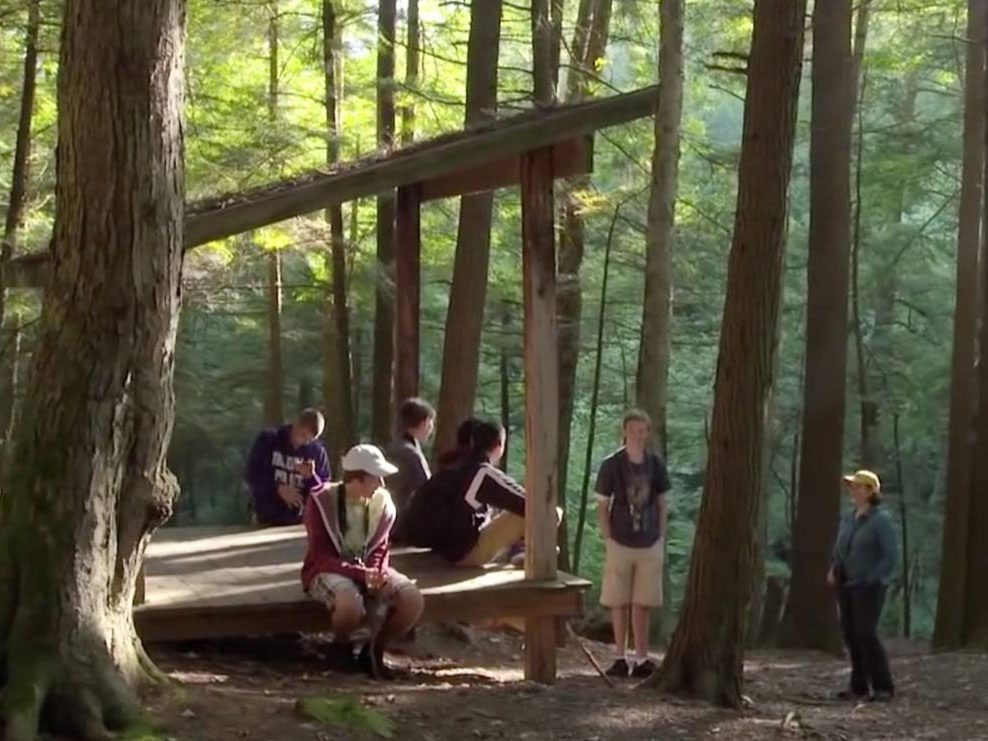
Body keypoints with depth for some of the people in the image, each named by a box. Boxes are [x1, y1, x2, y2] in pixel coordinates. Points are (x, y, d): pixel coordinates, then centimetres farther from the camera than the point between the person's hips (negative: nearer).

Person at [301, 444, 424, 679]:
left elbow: (381, 549, 8)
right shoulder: (322, 502, -15)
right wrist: (361, 574, -29)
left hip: (369, 570, 5)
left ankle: (374, 652, 1)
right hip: (329, 571, -5)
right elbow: (320, 557, -17)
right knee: (351, 603, -40)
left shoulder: (382, 501, -1)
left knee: (413, 598, -22)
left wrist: (377, 573, -16)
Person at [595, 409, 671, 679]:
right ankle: (620, 658, 12)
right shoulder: (611, 465, -6)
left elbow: (661, 504, 9)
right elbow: (602, 506, -1)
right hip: (620, 544, -2)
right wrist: (608, 540, -6)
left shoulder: (656, 465, 1)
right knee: (619, 603, 3)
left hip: (650, 545, 2)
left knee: (642, 604, 7)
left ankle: (642, 659, 14)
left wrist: (661, 538, 5)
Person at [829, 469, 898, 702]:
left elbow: (891, 557, -12)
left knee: (865, 632, -14)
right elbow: (839, 549, 21)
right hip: (846, 585, 7)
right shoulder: (848, 517, 11)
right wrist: (833, 571, 6)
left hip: (869, 586, -7)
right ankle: (859, 686, 10)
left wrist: (873, 581, -17)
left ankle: (884, 687, -7)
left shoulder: (881, 519, -9)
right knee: (850, 633, 4)